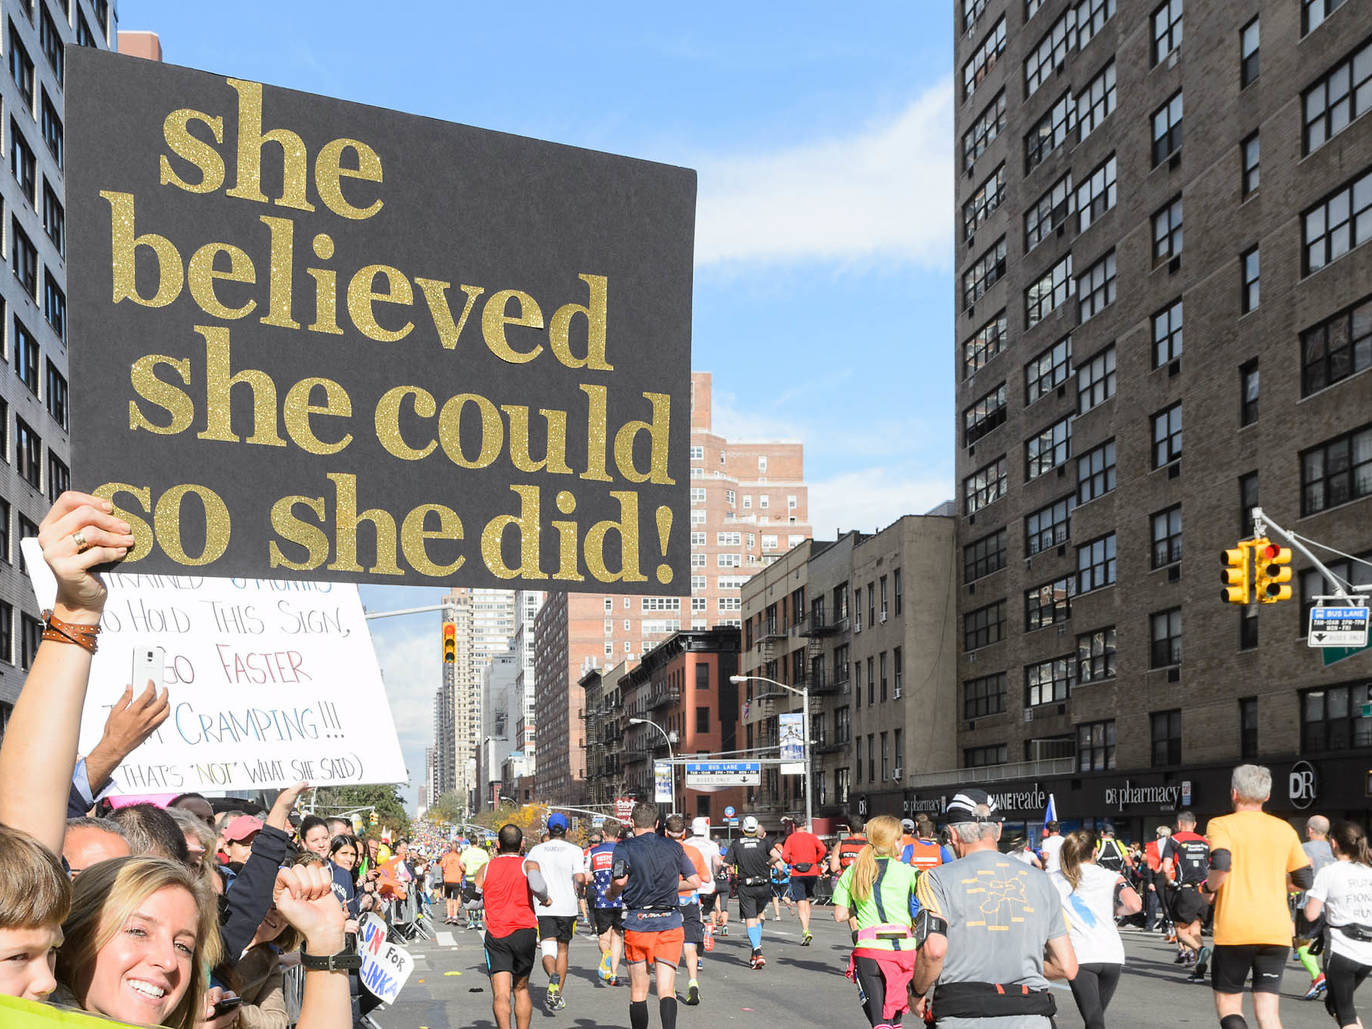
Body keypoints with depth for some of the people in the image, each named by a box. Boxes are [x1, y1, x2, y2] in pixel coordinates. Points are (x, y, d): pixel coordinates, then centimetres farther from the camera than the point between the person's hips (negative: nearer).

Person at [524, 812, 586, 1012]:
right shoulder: (574, 850, -1)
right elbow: (580, 877, -12)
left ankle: (553, 976, -36)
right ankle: (558, 996, 16)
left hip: (544, 907, 0)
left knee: (548, 951, -4)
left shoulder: (536, 850, 4)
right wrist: (583, 879, 11)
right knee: (562, 950, 15)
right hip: (567, 906, 0)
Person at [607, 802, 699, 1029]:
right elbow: (695, 881, 11)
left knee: (638, 993, 10)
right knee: (666, 990, -4)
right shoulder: (674, 847, 9)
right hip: (670, 923, 2)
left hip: (637, 923, -2)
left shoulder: (625, 847, -2)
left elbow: (619, 881, -17)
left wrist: (612, 894, 5)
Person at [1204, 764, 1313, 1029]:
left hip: (1234, 930, -3)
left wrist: (1209, 888, -1)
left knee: (1228, 1005, 9)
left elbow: (1221, 864, -20)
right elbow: (1305, 880, 12)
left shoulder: (1221, 825, -2)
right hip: (1277, 931, 3)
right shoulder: (1285, 830, 11)